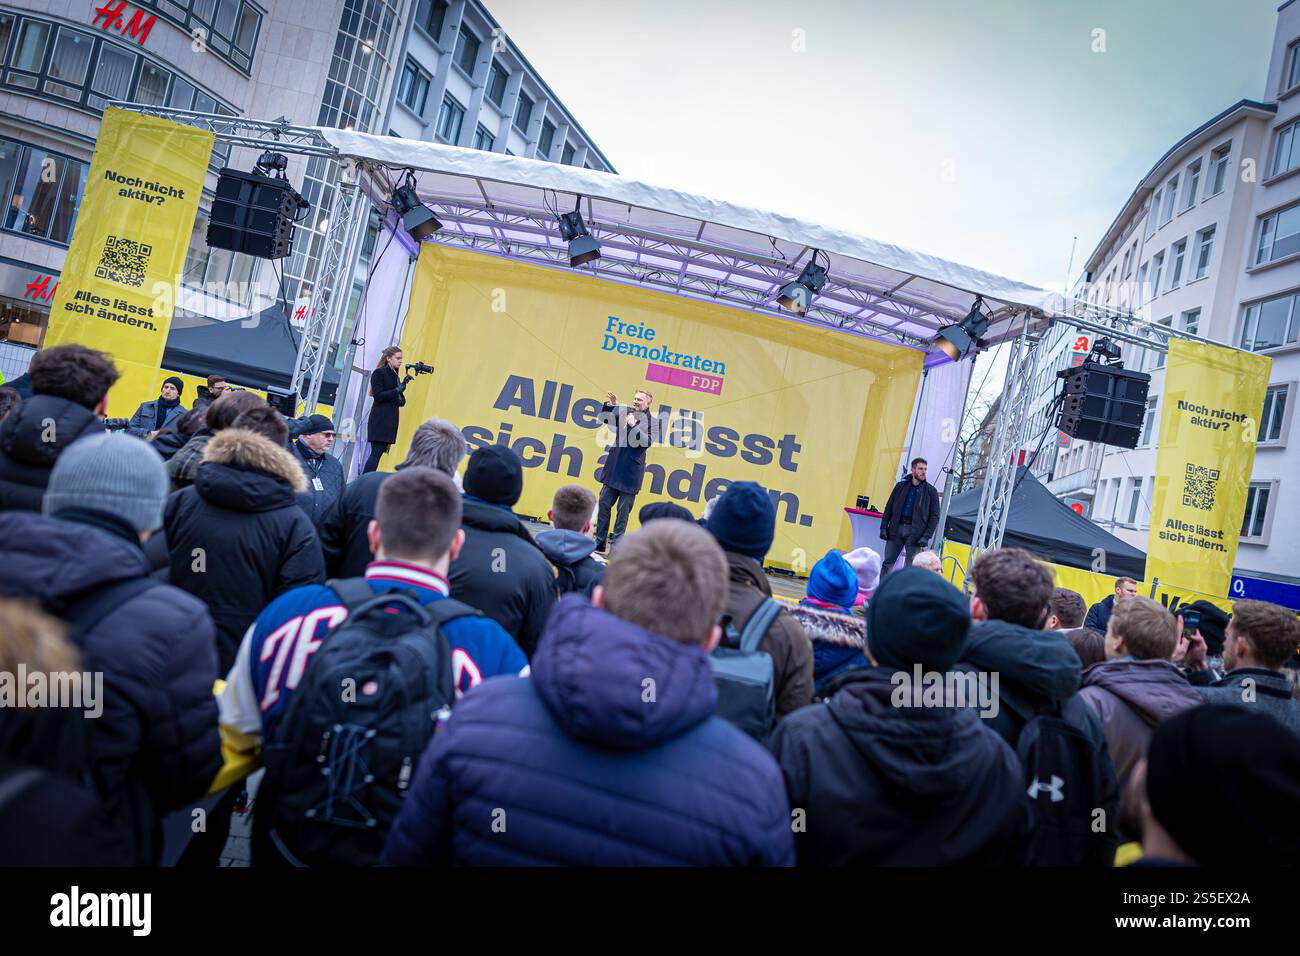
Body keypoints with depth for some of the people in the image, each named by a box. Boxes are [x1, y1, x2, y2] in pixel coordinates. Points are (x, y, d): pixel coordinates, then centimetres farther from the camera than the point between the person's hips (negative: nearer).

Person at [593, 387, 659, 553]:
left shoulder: (653, 422, -2)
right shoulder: (624, 412, 8)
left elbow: (647, 441, -14)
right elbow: (604, 418, 11)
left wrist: (634, 425, -18)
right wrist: (610, 404, -4)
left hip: (631, 471, -4)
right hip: (614, 467, 4)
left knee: (623, 510, 1)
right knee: (604, 504, 6)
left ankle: (615, 545, 9)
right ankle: (599, 542, 16)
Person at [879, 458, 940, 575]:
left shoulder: (930, 491, 5)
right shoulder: (901, 486, 11)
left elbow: (934, 516, 3)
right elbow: (889, 508, 12)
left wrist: (926, 536, -7)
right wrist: (883, 527, 2)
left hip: (915, 532, -2)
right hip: (896, 529, 2)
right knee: (887, 563, 3)